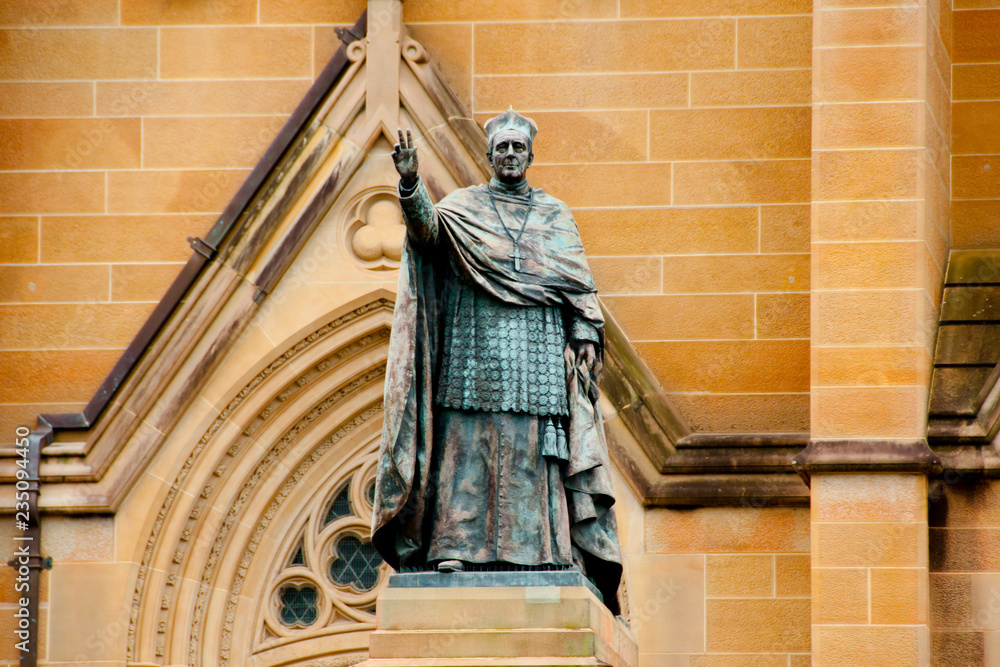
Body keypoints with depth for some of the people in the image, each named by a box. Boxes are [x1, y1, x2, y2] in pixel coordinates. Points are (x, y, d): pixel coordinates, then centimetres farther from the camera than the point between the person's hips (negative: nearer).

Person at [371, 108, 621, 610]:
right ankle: (456, 545, -11)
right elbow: (426, 226, -10)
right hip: (475, 342, -1)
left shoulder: (555, 215, 17)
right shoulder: (463, 207, 11)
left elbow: (577, 281, 12)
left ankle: (540, 549, -7)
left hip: (538, 354, 1)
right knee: (467, 444, -8)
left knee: (533, 450, -5)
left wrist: (585, 333, -2)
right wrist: (410, 186, -29)